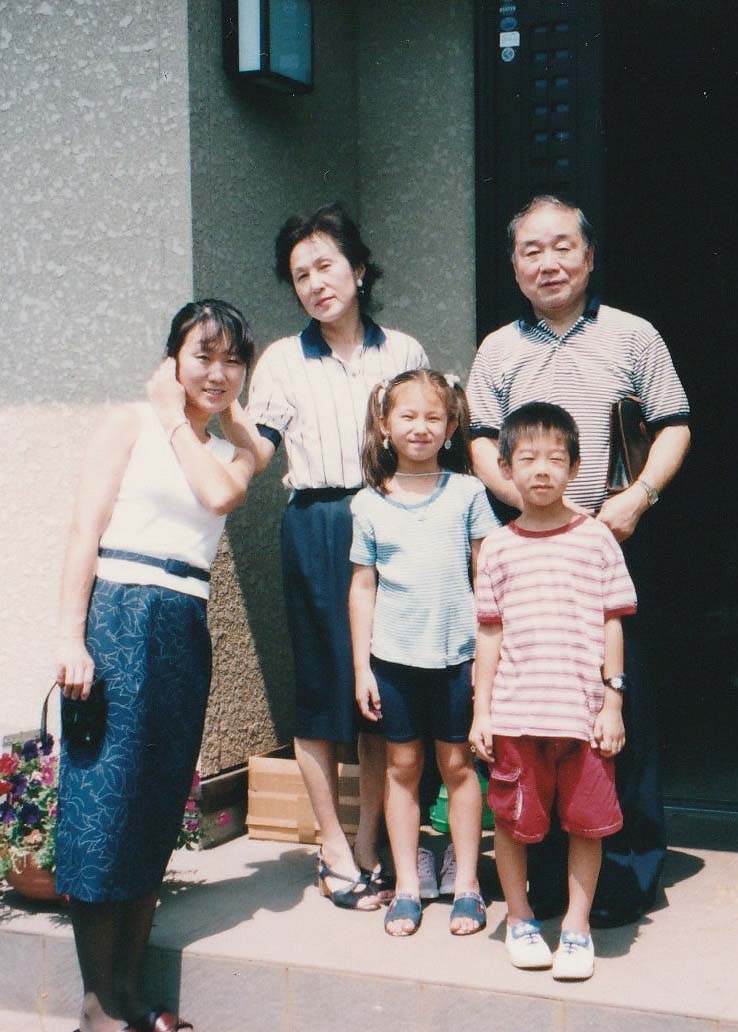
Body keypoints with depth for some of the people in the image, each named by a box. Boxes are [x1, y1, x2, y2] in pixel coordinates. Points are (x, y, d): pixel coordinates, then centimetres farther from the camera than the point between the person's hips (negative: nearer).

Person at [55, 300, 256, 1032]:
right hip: (117, 612, -5)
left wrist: (177, 419, 2)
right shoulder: (130, 422, 3)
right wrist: (70, 636, -15)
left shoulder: (234, 452, 17)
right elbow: (85, 528, -6)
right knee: (105, 802, -4)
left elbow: (220, 495, -8)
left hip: (186, 627, 5)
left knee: (159, 811, 8)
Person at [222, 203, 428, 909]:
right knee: (320, 684, 2)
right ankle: (335, 851, 13)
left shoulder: (402, 352, 9)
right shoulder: (283, 360, 7)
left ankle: (370, 842, 17)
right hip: (315, 529, -1)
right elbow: (259, 452, 0)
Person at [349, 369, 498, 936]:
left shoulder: (466, 492, 1)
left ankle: (467, 885, 17)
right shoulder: (370, 503, 3)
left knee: (458, 763, 7)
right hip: (393, 655, 1)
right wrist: (361, 665, 3)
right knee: (402, 766, 8)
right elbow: (363, 585, 6)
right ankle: (407, 887, 17)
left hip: (456, 653, -1)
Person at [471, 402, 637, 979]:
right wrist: (481, 709, 5)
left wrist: (612, 701, -1)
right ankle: (520, 920, 27)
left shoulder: (596, 539, 3)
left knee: (587, 822, 5)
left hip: (583, 711, -1)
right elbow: (490, 633, 8)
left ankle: (577, 927, 22)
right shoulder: (500, 548, 5)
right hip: (515, 713, 1)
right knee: (513, 821, 7)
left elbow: (611, 625, 4)